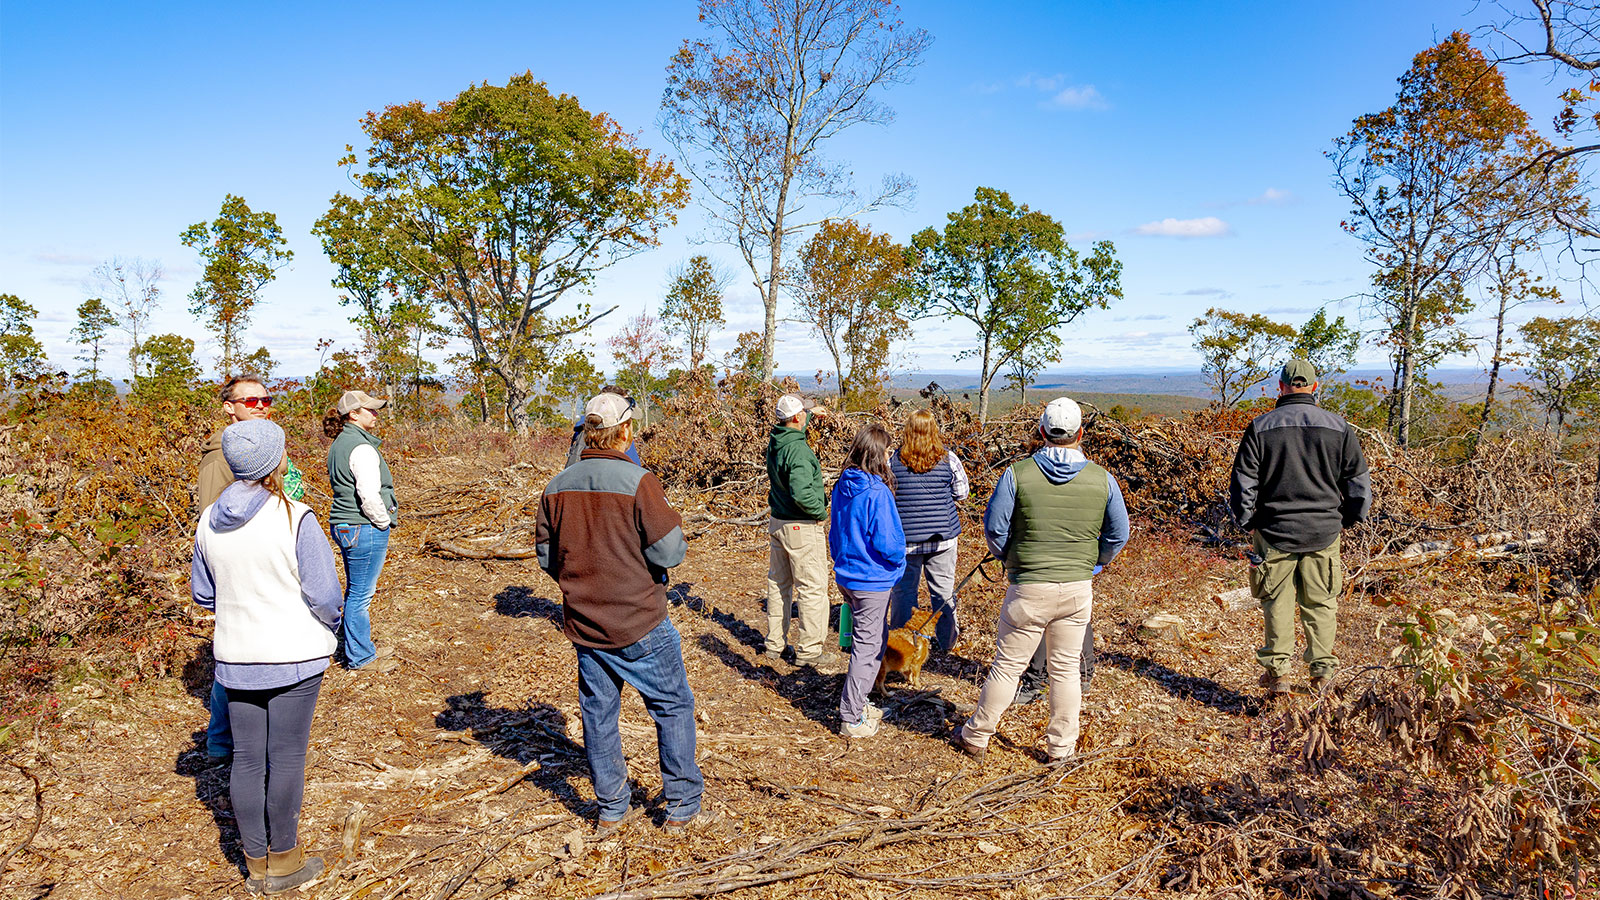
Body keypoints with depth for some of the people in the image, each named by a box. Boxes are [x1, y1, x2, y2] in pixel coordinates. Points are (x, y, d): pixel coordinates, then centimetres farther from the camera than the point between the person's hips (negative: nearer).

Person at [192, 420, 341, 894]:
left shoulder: (210, 521, -1)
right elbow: (323, 594, -15)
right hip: (294, 655, -5)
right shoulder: (295, 518, -18)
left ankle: (256, 863, 25)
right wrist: (330, 620, 5)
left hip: (236, 656, 5)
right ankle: (283, 859, 19)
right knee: (286, 757, 6)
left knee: (247, 759, 12)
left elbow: (202, 593, 10)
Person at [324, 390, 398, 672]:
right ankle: (360, 656, 12)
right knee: (361, 595, 1)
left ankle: (359, 646, 34)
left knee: (355, 591, 21)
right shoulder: (362, 448, -19)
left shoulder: (339, 443, 12)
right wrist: (384, 522, -10)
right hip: (365, 529, -10)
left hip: (344, 525, 10)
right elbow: (369, 495, -25)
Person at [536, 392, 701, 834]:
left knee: (598, 714, 16)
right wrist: (675, 526, 2)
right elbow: (669, 551, -19)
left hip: (583, 623, 5)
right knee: (673, 706, 11)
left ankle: (610, 810, 26)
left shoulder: (557, 487, 0)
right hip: (640, 623, -5)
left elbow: (547, 556, 7)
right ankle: (682, 806, 18)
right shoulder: (637, 481, -17)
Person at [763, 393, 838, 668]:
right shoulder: (798, 450, -23)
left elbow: (790, 425, 30)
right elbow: (801, 494, -32)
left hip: (777, 523, 9)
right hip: (802, 527, -9)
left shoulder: (774, 442, 3)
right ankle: (809, 650, 8)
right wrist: (822, 512, -16)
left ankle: (775, 643, 29)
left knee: (778, 585, 18)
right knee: (813, 588, 1)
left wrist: (811, 412, 39)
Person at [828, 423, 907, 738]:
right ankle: (851, 719, 11)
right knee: (867, 647, 3)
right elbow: (887, 543, -21)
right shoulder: (877, 492, -21)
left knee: (873, 639, 23)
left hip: (846, 576, 8)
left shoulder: (842, 487, 3)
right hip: (872, 581, -8)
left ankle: (857, 702, 32)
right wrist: (898, 561, -1)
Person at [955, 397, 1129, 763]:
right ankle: (1062, 747, 25)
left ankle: (976, 736, 24)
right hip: (1078, 587, 2)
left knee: (1007, 664, 9)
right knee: (1066, 668, 15)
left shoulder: (1017, 474, -10)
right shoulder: (1102, 479, -2)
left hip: (1029, 587, -2)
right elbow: (1118, 535, 6)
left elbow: (994, 528, -5)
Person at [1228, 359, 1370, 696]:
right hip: (1324, 533, 1)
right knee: (1320, 604, 13)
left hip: (1274, 532, -1)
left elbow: (1242, 484, -5)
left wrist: (1248, 523, 7)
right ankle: (1322, 672, 20)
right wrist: (1345, 520, 17)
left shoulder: (1260, 427, -5)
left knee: (1276, 603, 10)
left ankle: (1277, 671, 14)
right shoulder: (1339, 427, 0)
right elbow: (1359, 485, 4)